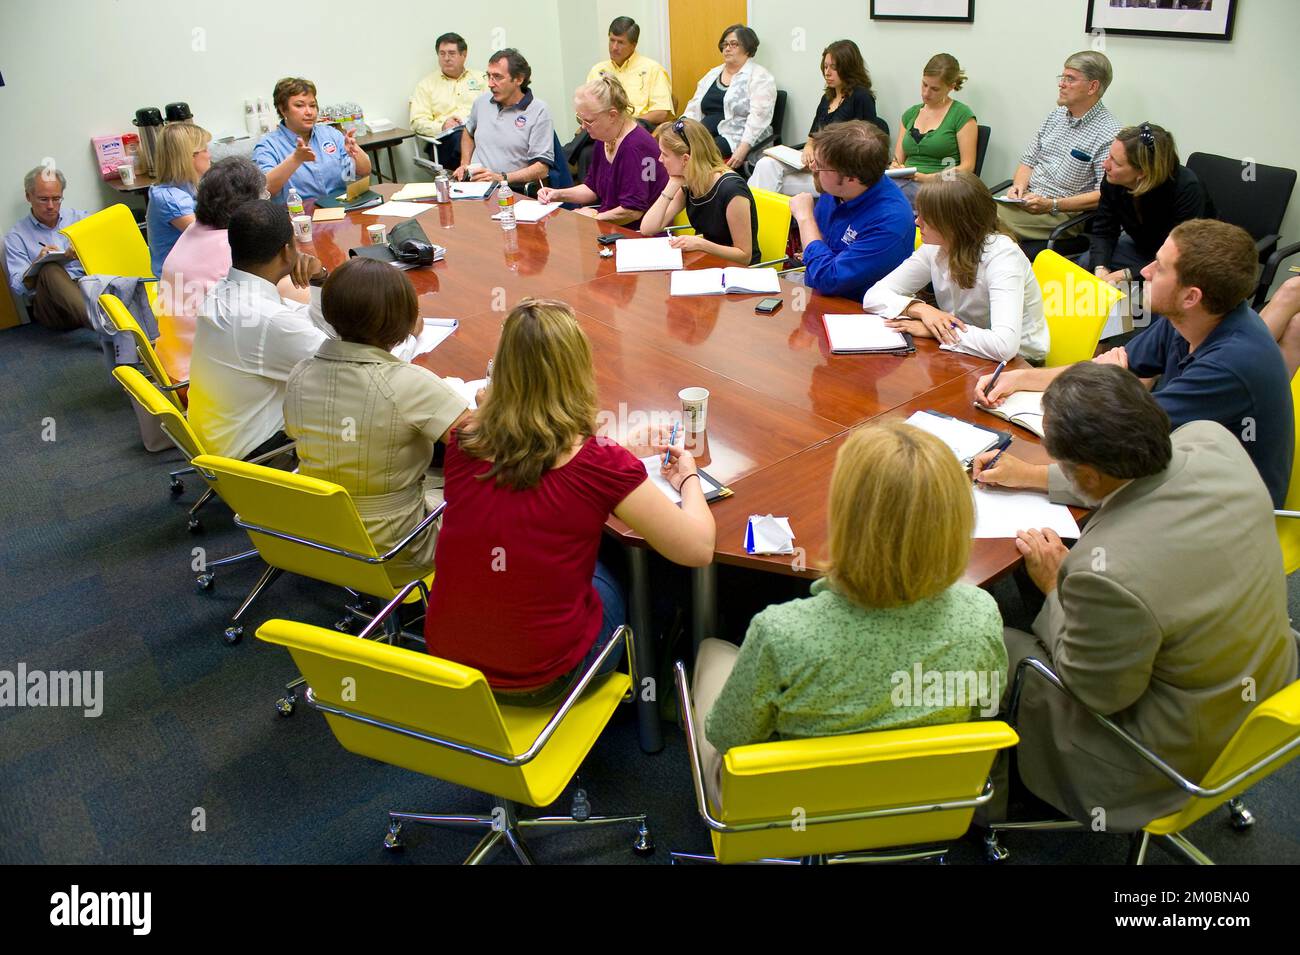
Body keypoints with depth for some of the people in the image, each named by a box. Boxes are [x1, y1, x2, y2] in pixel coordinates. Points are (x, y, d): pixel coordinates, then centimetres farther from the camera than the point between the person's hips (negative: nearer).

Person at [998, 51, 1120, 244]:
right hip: (1027, 200, 7)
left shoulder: (1109, 134, -9)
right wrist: (1019, 185, -3)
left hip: (1063, 214, -7)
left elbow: (1104, 195, -14)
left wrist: (1051, 205, -22)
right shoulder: (1056, 115, 15)